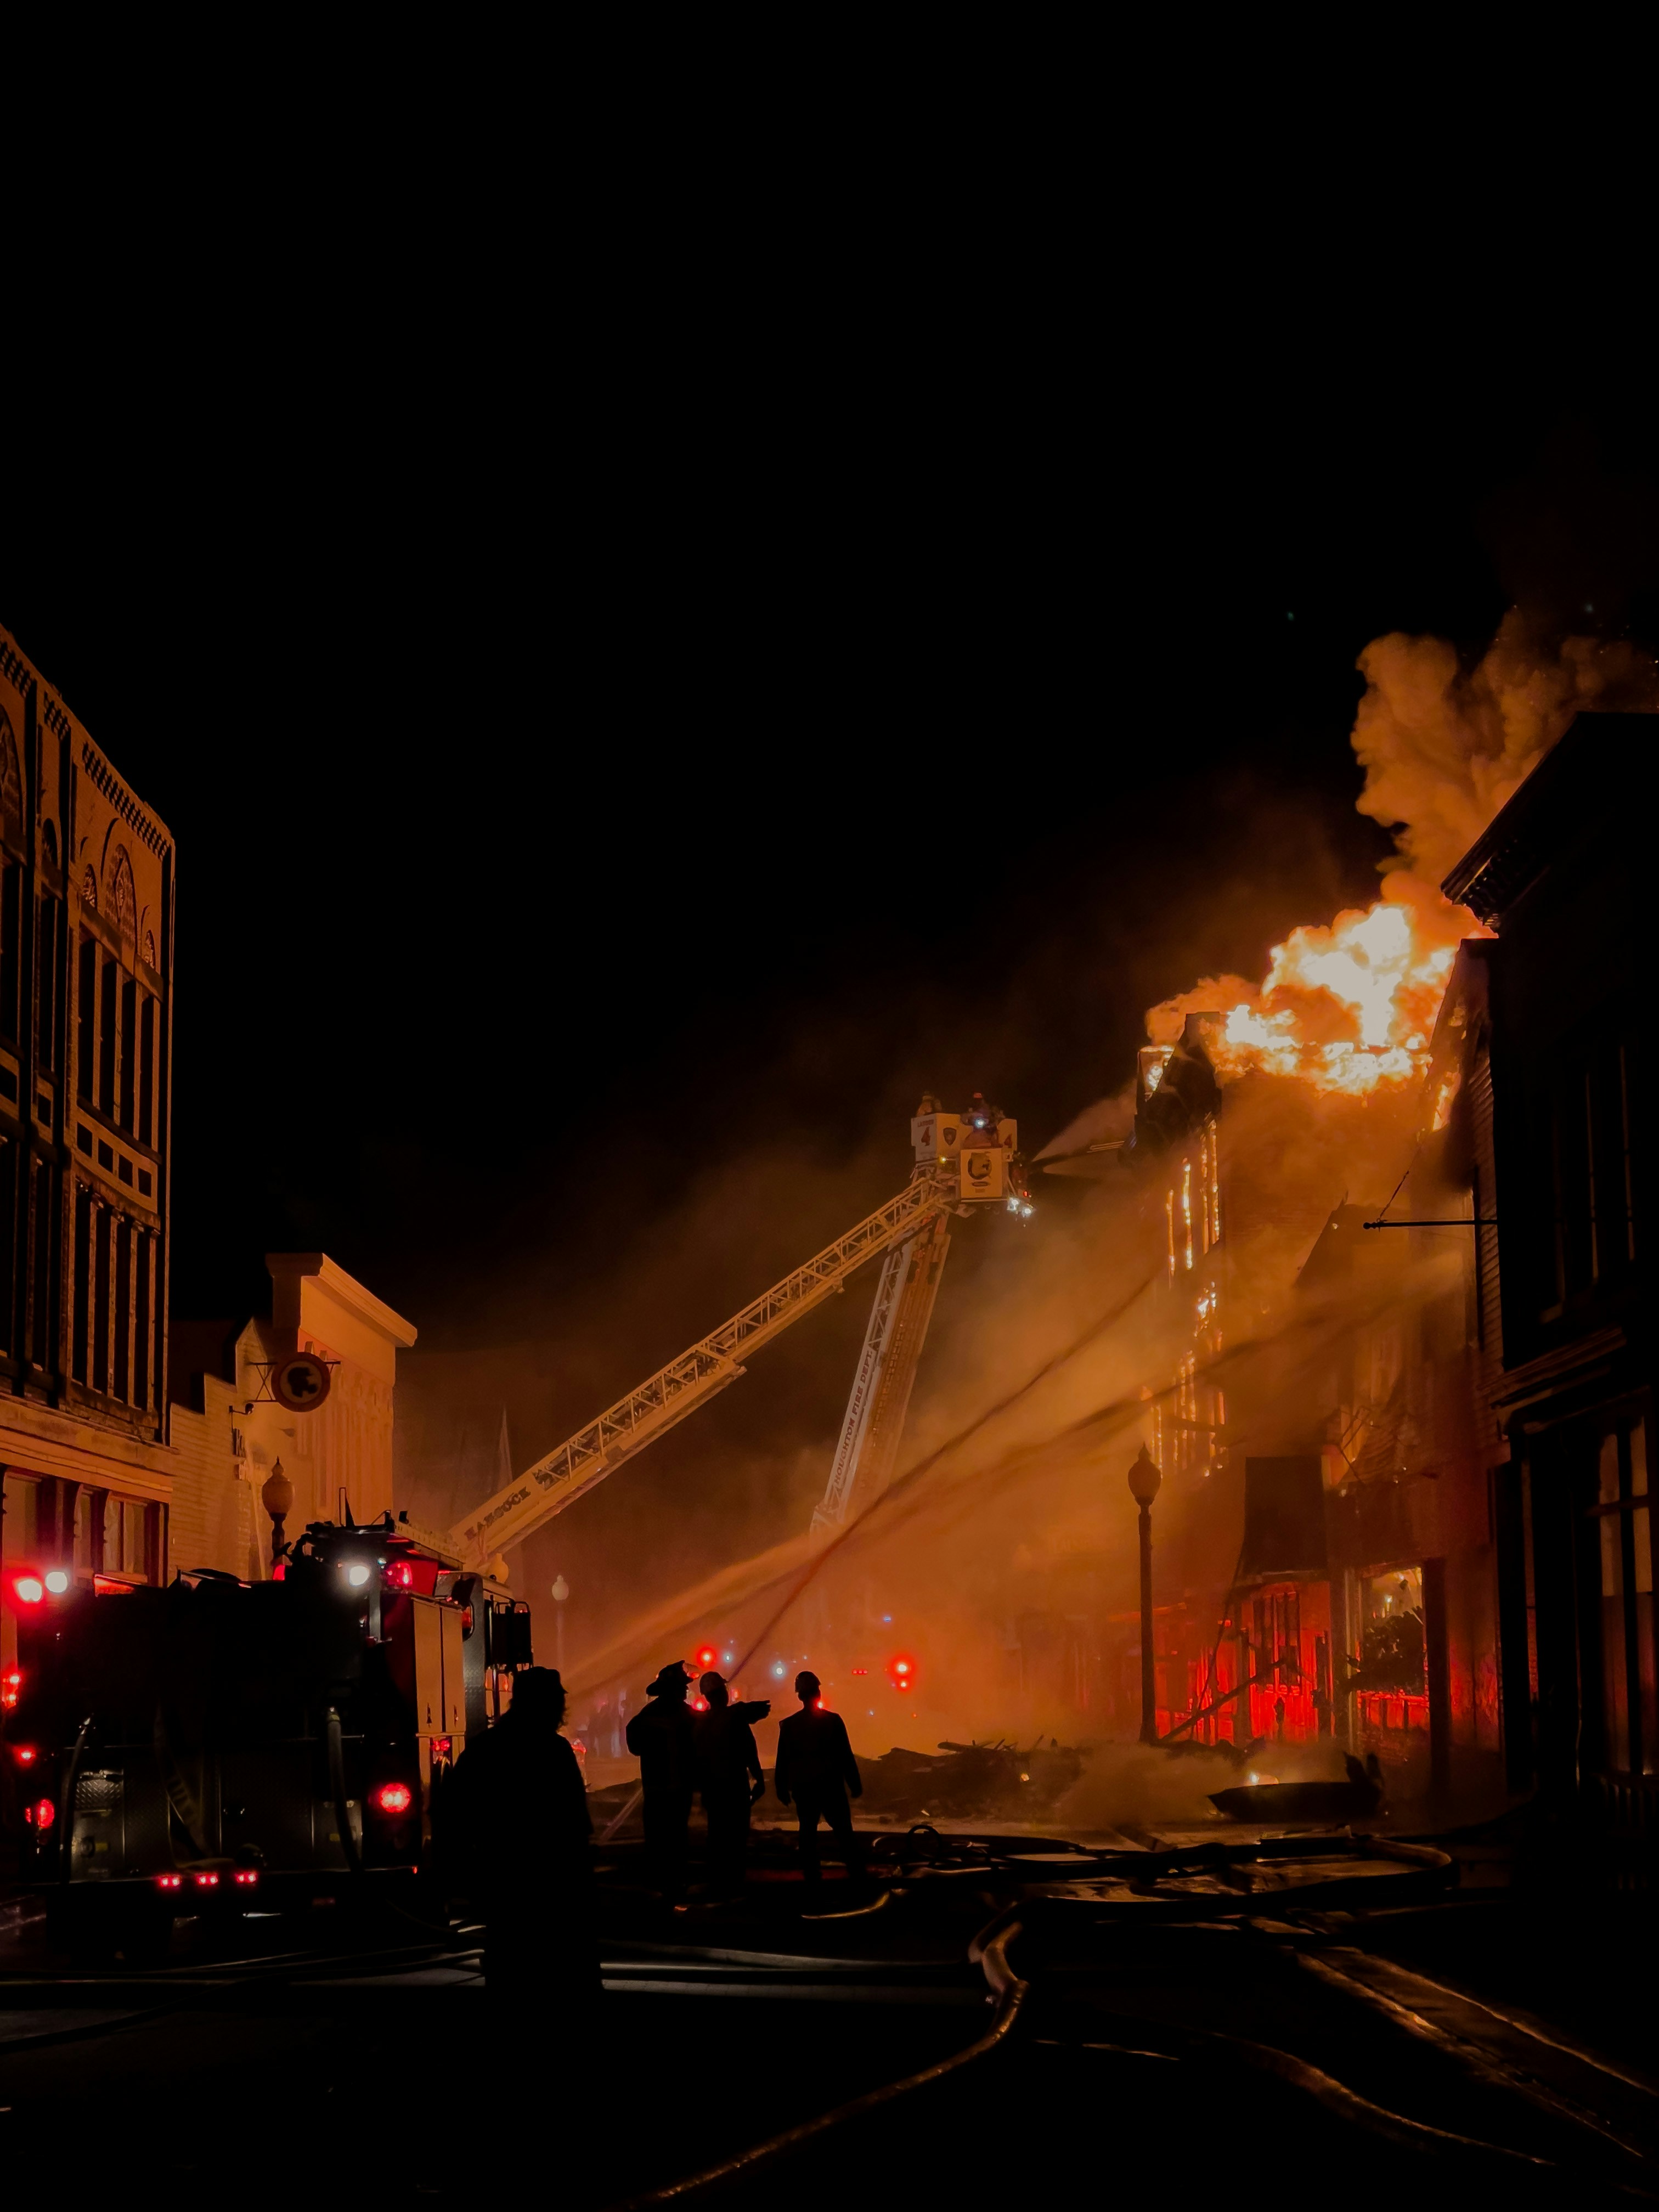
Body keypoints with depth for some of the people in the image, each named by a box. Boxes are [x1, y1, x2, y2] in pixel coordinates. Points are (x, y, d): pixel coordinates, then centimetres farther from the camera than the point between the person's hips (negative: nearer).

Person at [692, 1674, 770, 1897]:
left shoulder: (699, 1722, 0)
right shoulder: (735, 1717, -14)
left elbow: (696, 1757, 6)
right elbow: (749, 1753, -13)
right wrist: (759, 1779, -5)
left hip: (711, 1787, 5)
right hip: (734, 1786, -5)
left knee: (717, 1836, 15)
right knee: (736, 1837, 2)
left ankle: (717, 1885, 19)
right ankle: (732, 1886, 0)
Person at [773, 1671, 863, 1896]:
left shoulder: (789, 1725, -3)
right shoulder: (832, 1721, -8)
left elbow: (783, 1760, 1)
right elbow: (845, 1755, -7)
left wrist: (782, 1788, 10)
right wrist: (855, 1784, -1)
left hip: (803, 1788, 2)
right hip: (830, 1786, -1)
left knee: (808, 1832, 8)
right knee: (843, 1832, 6)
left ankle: (812, 1878, 5)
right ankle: (857, 1873, 4)